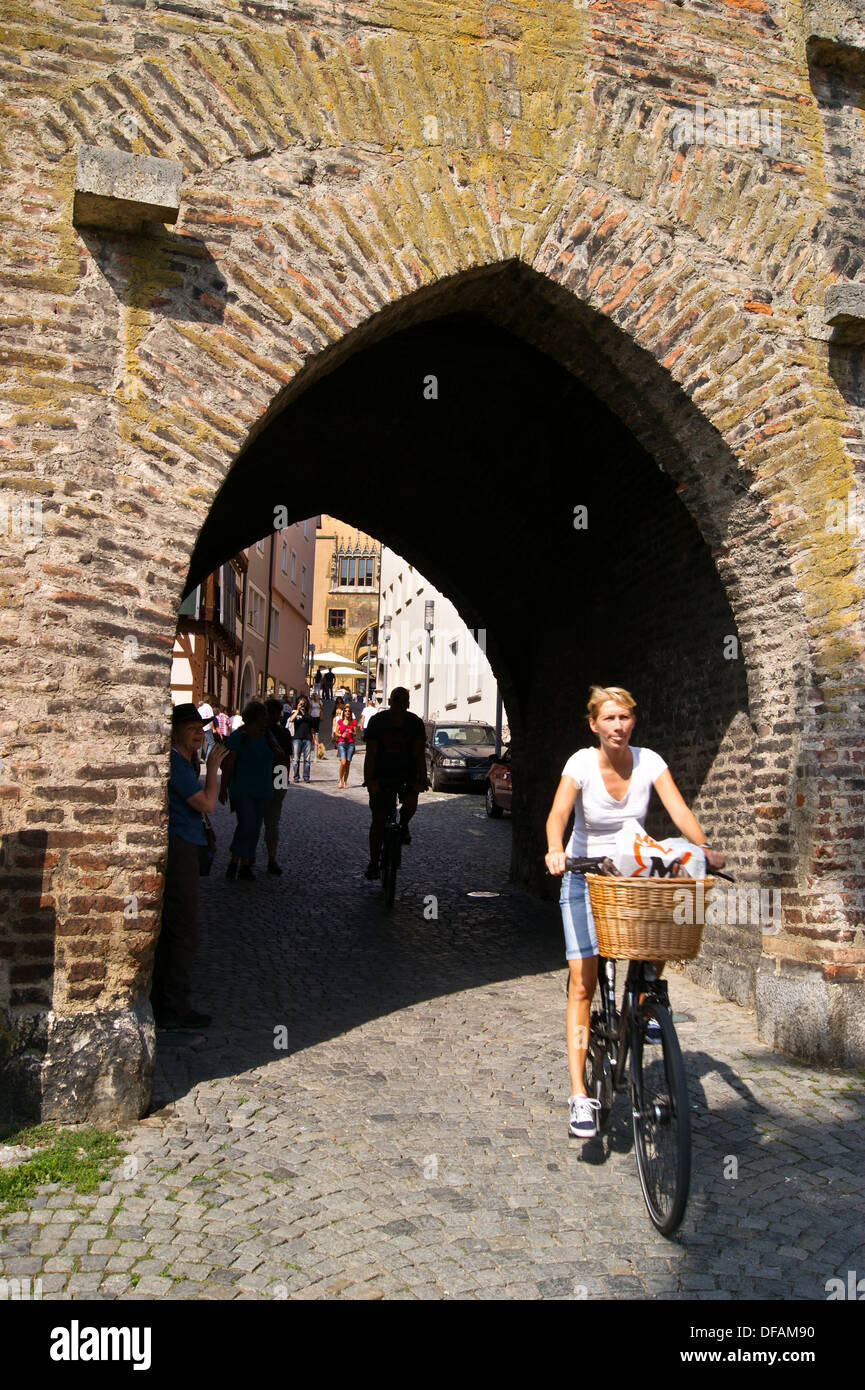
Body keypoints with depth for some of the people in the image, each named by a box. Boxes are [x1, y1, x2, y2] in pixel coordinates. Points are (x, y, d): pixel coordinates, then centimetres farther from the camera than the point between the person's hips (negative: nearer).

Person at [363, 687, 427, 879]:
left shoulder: (415, 723, -8)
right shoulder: (377, 721, -11)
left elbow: (419, 754, -10)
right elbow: (371, 753, -14)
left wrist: (421, 780, -21)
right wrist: (369, 780, -23)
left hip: (406, 773, 1)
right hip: (382, 774, -1)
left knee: (410, 803, -26)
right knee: (378, 819, -3)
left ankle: (403, 826, 9)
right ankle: (374, 862, 9)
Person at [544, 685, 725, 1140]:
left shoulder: (649, 762, -9)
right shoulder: (582, 763, -16)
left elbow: (680, 812, -19)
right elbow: (558, 815, -30)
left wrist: (704, 849, -37)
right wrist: (555, 850, -50)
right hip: (584, 876, -3)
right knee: (582, 982, -12)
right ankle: (579, 1094, -9)